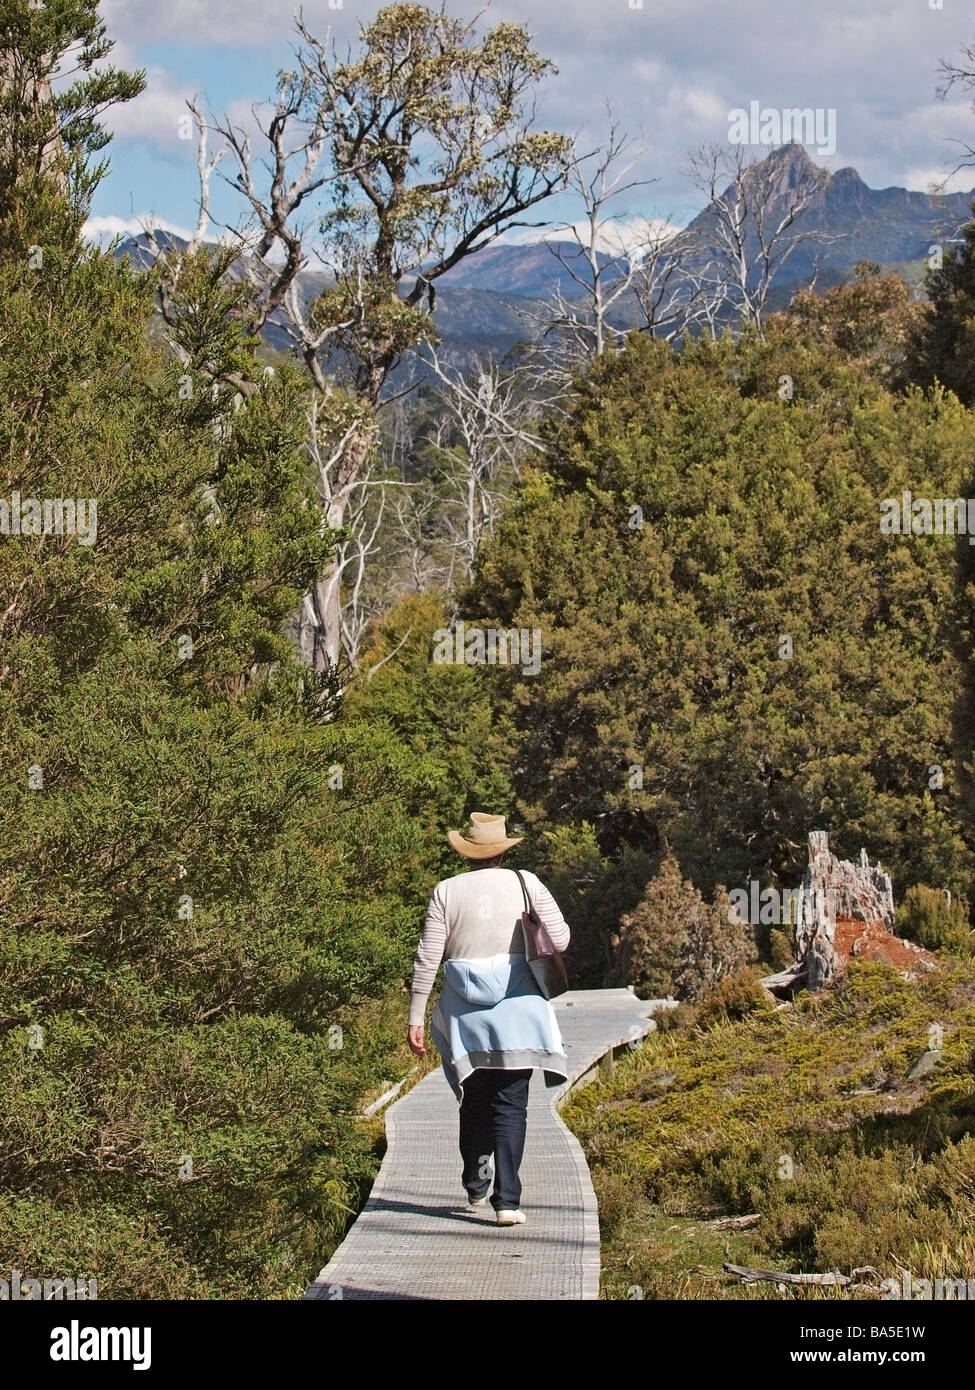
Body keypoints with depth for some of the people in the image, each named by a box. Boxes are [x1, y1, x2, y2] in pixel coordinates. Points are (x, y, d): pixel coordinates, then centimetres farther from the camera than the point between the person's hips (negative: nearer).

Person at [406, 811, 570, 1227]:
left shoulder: (447, 891, 0)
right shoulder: (526, 884, -2)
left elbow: (427, 959, -2)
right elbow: (560, 939, -2)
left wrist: (415, 1017, 3)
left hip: (465, 1012, 1)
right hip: (516, 1009, -1)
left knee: (474, 1099, 18)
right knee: (510, 1103, -1)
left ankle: (475, 1186, 32)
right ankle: (506, 1199, -11)